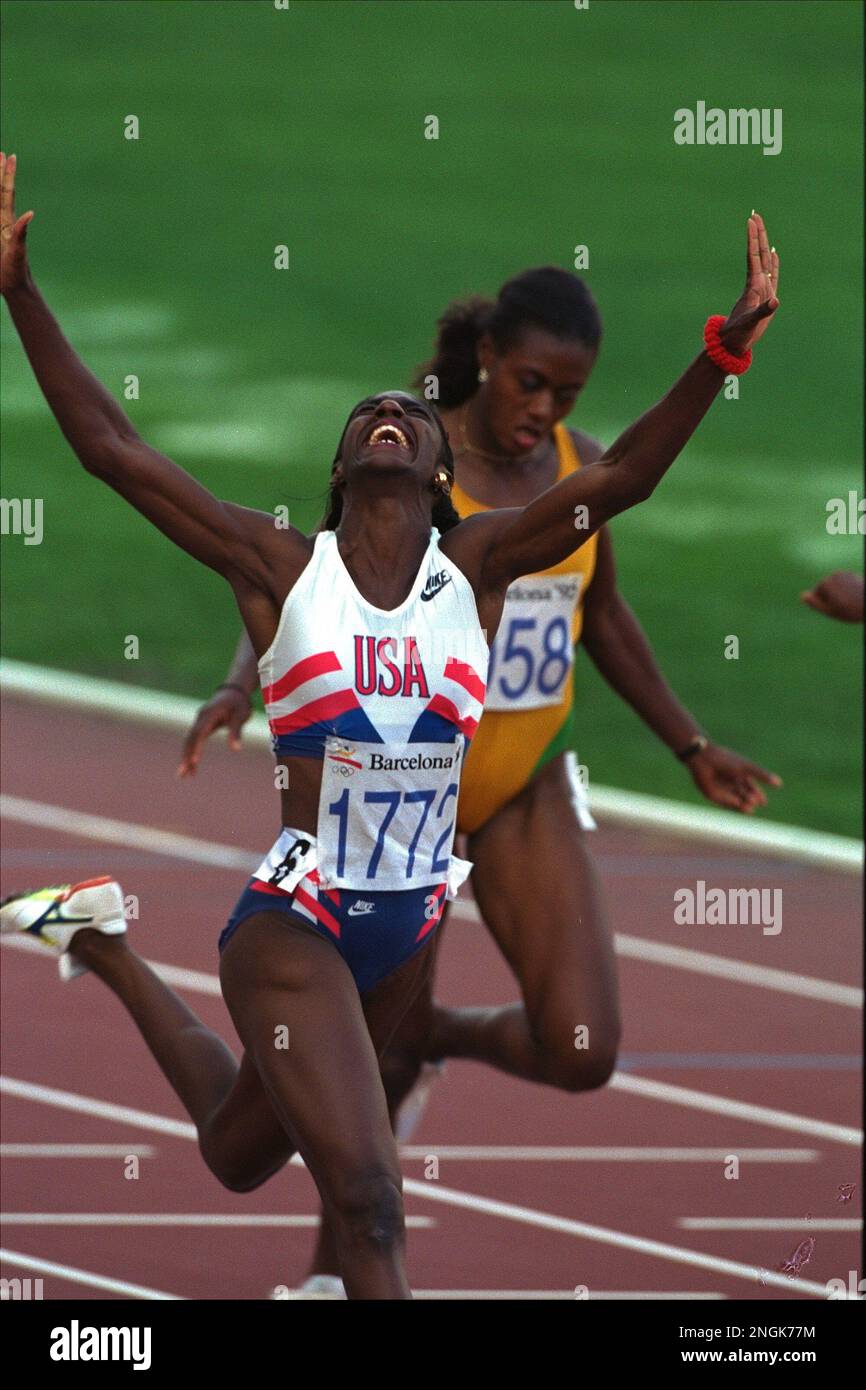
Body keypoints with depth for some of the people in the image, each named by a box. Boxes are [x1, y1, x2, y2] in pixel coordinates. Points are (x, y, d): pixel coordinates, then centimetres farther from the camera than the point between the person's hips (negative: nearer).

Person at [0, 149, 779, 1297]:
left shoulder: (475, 567, -1)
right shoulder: (283, 569, -7)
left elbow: (622, 476, -9)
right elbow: (110, 447, -9)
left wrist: (726, 349, -21)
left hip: (412, 924, 4)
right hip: (294, 926, -4)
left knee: (239, 1154, 26)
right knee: (368, 1202, -19)